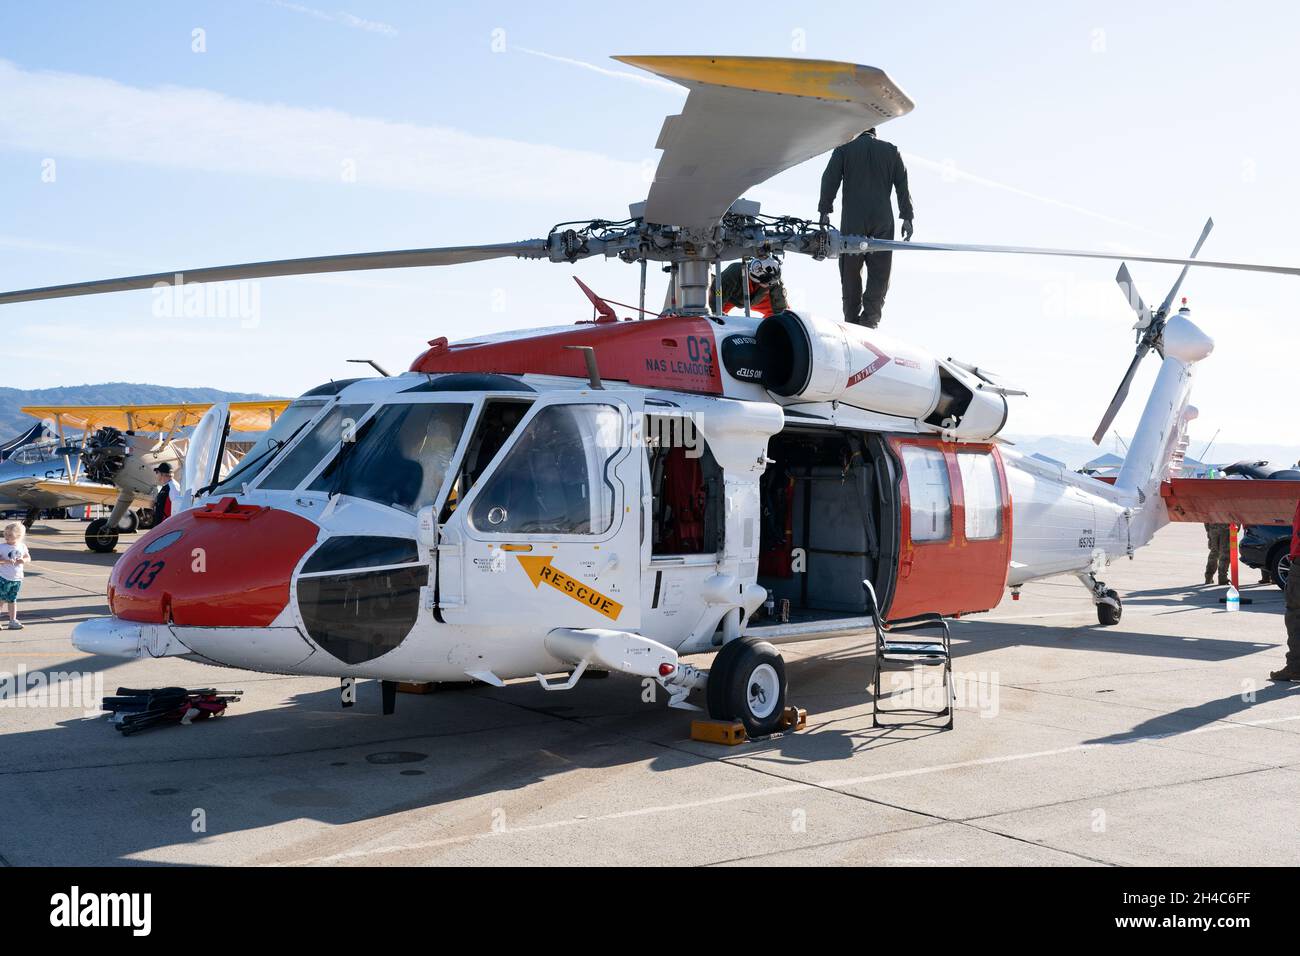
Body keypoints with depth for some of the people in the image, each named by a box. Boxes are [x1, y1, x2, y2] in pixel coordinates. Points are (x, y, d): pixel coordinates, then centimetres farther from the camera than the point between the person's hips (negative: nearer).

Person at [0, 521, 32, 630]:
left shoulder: (22, 547, 3)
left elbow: (28, 558, 12)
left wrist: (24, 560, -9)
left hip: (17, 579, 4)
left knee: (12, 600, 13)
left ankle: (13, 621, 18)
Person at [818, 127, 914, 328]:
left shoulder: (844, 149, 6)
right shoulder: (891, 150, 12)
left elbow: (830, 180, -2)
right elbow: (903, 185, 9)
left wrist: (825, 211, -1)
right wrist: (907, 217, 9)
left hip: (852, 221, -1)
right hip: (883, 221, 1)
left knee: (850, 273, 7)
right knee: (880, 273, 3)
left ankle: (852, 321, 7)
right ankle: (869, 320, -8)